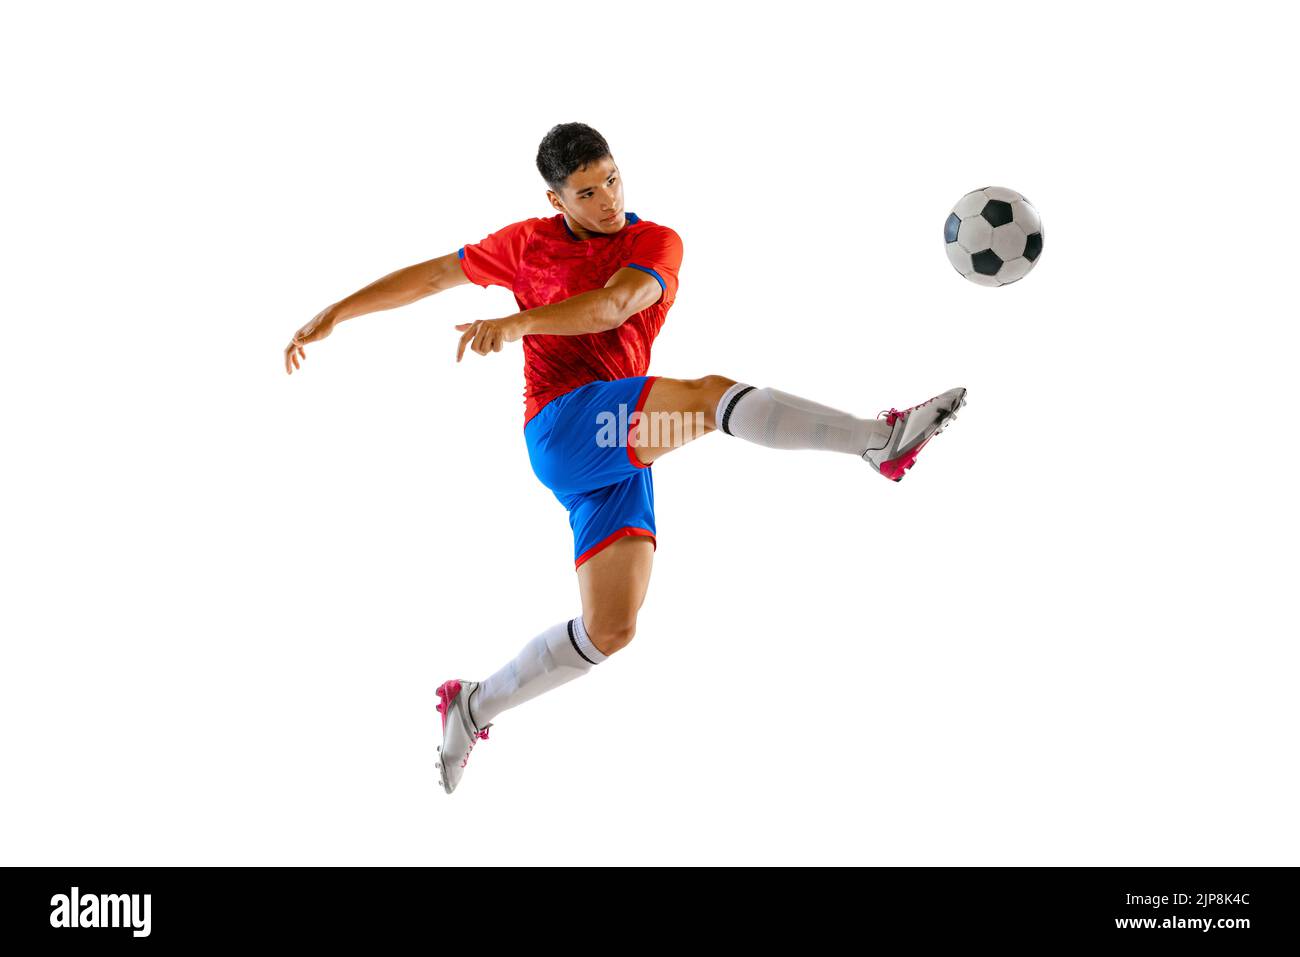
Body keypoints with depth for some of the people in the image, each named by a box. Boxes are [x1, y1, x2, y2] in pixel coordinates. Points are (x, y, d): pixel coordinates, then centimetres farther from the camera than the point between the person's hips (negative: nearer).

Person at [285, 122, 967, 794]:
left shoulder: (656, 243, 6)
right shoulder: (527, 243, 10)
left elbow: (611, 306, -15)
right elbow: (434, 275, 22)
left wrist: (515, 324, -30)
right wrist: (333, 315, 21)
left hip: (620, 449, 3)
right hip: (559, 428, -3)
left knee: (610, 629, -2)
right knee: (709, 395, -27)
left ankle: (474, 707, 15)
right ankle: (881, 437, -38)